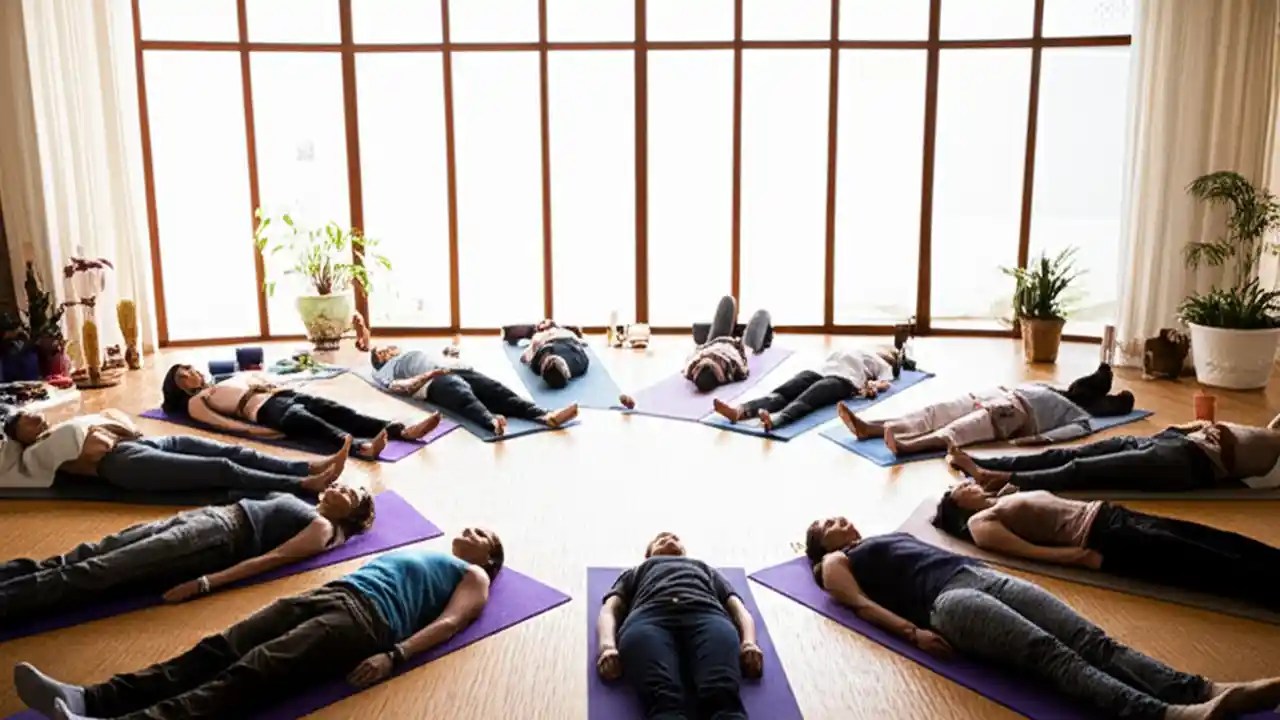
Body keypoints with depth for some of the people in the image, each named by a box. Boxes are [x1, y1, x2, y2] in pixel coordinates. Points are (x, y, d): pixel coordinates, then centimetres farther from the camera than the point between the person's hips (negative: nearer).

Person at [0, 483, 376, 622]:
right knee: (90, 554, -5)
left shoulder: (323, 528, -2)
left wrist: (205, 583, -25)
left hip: (220, 538, -8)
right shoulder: (303, 506, 25)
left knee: (93, 573, -16)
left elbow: (270, 559, -14)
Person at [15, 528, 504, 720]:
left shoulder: (473, 575, 16)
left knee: (250, 673, -28)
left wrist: (393, 655, -20)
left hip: (368, 617, -7)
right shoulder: (421, 555, 37)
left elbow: (450, 622, -2)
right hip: (331, 593, 7)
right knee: (219, 650, -14)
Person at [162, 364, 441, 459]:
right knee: (310, 423, -37)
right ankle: (362, 446, -66)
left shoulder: (234, 378, 38)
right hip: (265, 408, -6)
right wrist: (256, 432, -14)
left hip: (284, 393, 6)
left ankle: (402, 430, -42)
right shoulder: (195, 402, 19)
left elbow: (263, 377, 35)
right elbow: (222, 424, 1)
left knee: (337, 410, -21)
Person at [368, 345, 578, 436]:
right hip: (434, 382, -5)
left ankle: (546, 415, -46)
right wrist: (429, 374, -10)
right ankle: (492, 422, -71)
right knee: (464, 397, -38)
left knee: (494, 389, -23)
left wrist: (453, 356, 8)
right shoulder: (385, 370, 26)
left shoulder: (417, 353, 44)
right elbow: (401, 386, 4)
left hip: (455, 369, 5)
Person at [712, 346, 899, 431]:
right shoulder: (855, 351, 45)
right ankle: (739, 411, -49)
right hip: (819, 372, 5)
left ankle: (773, 420, -67)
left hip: (843, 380, -5)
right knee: (780, 393, -25)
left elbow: (885, 383, 9)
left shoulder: (883, 365, 31)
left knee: (803, 401, -37)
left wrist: (873, 385, -11)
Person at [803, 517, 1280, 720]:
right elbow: (860, 603, 0)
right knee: (1049, 652, -30)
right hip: (946, 598, -7)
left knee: (1090, 640, -16)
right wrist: (912, 632, -16)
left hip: (982, 575, 7)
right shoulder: (836, 563, 17)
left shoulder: (888, 536, 38)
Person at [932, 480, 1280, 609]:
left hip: (1105, 513, 9)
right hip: (1101, 539, -9)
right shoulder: (980, 523, 2)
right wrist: (1076, 556, -20)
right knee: (1203, 563, -18)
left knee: (1215, 541, -4)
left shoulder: (1003, 501, 26)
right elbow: (1028, 550, -11)